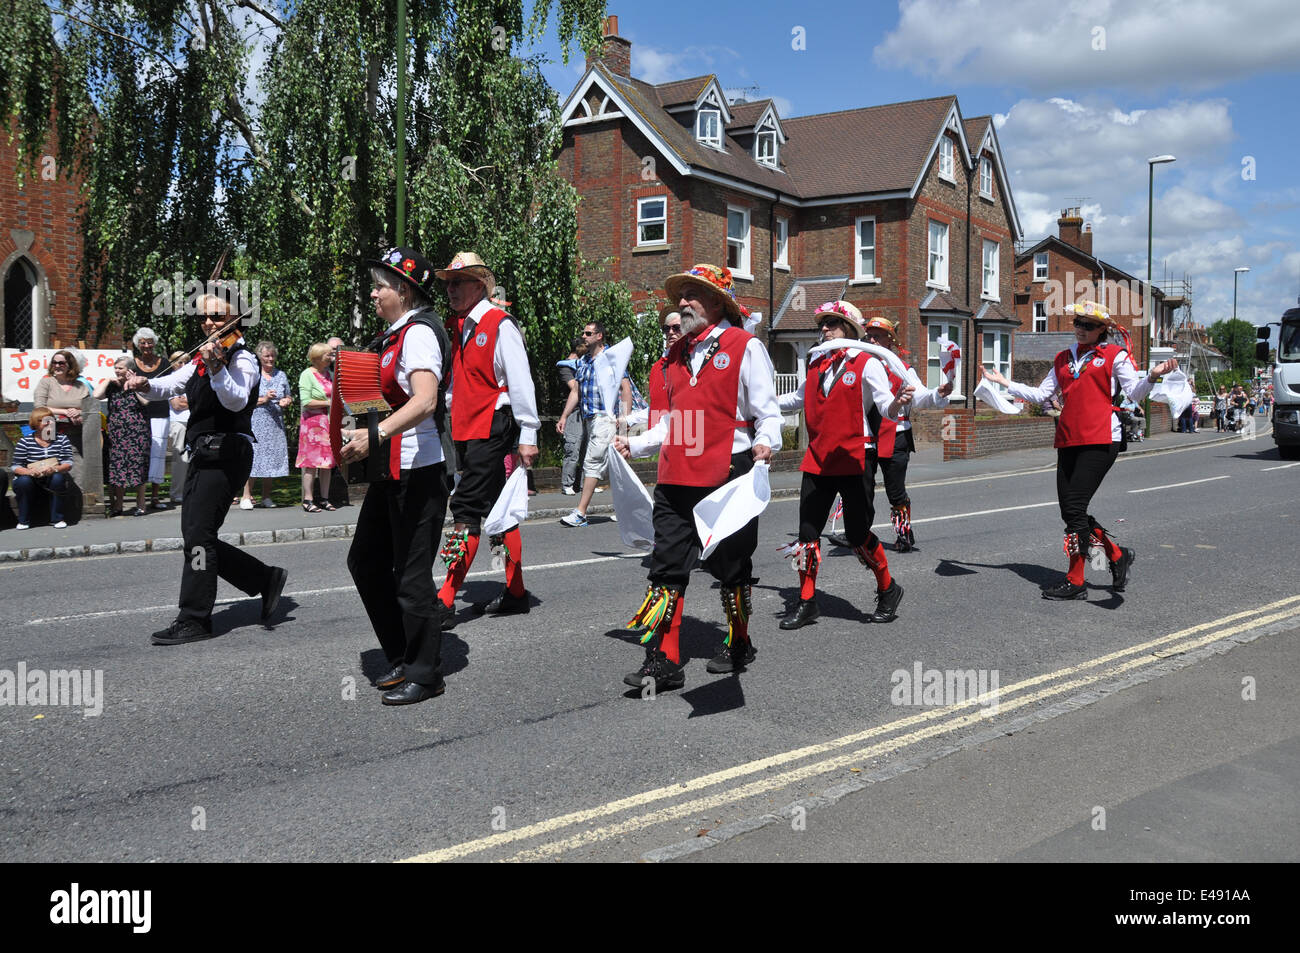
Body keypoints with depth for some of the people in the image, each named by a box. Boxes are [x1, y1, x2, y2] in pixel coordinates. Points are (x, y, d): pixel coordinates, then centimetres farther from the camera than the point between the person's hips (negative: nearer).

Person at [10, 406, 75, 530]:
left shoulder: (62, 439, -1)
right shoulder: (24, 441, -5)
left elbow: (68, 464, -9)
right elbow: (16, 466, -8)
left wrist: (54, 469, -31)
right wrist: (29, 471, -32)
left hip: (52, 483, 0)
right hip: (30, 484, 0)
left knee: (58, 478, -31)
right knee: (24, 481, -32)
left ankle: (56, 519, -17)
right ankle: (23, 520, -13)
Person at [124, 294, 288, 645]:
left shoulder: (242, 358, -7)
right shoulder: (201, 359, 20)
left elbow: (236, 400, -25)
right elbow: (171, 385, 13)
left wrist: (216, 366, -40)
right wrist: (145, 385, -8)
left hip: (226, 454, -9)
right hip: (203, 455, 9)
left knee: (198, 534, -11)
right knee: (196, 536, 9)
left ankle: (194, 620, -4)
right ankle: (266, 579, 19)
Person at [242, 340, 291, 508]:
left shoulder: (281, 375, 15)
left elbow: (289, 397, 23)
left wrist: (286, 401, 1)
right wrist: (264, 399, -15)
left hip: (276, 424, 4)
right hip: (256, 423, -4)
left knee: (271, 457, 4)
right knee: (252, 457, -9)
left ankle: (266, 496, 12)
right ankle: (246, 496, -5)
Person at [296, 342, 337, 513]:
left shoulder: (329, 373, 14)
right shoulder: (307, 374, -8)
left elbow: (335, 394, 28)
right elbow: (306, 402, -16)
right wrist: (328, 403, -14)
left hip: (328, 422, 7)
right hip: (312, 421, -7)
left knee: (327, 461, 6)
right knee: (311, 462, -6)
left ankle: (324, 499, 12)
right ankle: (307, 500, -1)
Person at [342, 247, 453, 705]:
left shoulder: (418, 333, -14)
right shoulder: (393, 334, 16)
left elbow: (424, 400, -30)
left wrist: (375, 435, -38)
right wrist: (361, 436, 15)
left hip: (417, 471, -11)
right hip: (391, 470, 11)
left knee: (411, 574, -3)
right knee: (365, 560, 15)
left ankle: (425, 675, 10)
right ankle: (403, 660, 25)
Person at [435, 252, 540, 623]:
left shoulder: (500, 324, -9)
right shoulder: (459, 327, 15)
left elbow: (520, 381, -12)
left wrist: (527, 435, -15)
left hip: (492, 428, -9)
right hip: (467, 429, 9)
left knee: (467, 507, -12)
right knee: (496, 509, 13)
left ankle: (445, 601, -11)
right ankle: (515, 593, 21)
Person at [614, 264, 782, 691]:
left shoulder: (745, 347, -2)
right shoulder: (677, 352, 16)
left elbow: (767, 412, -3)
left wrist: (764, 443, -22)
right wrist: (635, 445, 18)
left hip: (727, 476, -5)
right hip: (676, 479, 5)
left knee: (730, 566, 11)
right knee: (667, 568, -1)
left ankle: (737, 645, 31)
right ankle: (664, 662, 3)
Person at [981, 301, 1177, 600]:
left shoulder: (1115, 354, 6)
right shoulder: (1064, 359, 21)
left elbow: (1134, 393, -1)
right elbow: (1041, 395, 24)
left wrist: (1152, 376, -21)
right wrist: (1004, 382, 23)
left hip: (1100, 440, -6)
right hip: (1069, 441, 6)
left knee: (1075, 508, -12)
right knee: (1070, 511, 3)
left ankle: (1075, 581, -2)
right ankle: (1117, 555, 23)